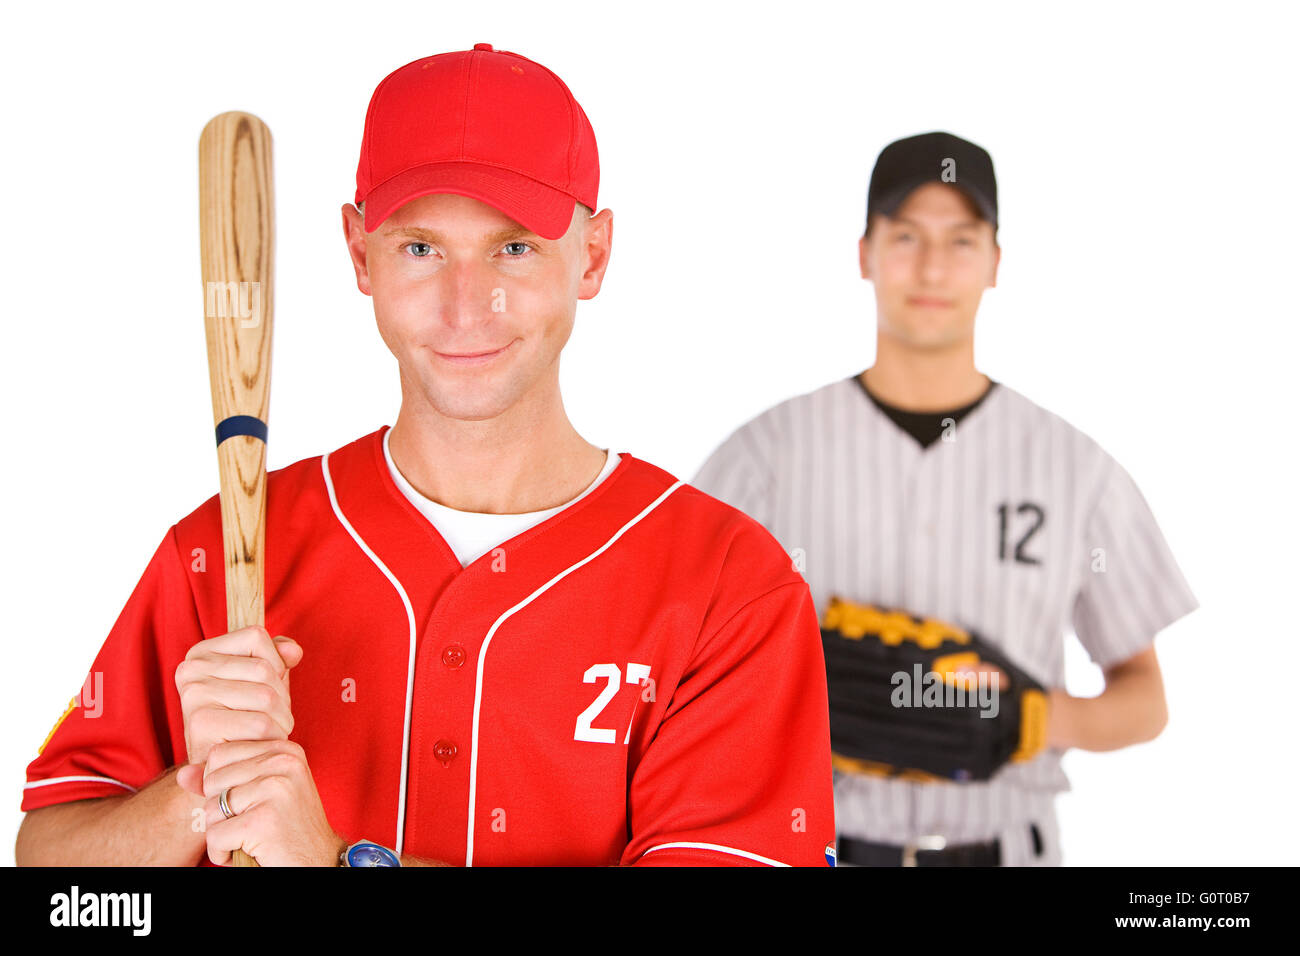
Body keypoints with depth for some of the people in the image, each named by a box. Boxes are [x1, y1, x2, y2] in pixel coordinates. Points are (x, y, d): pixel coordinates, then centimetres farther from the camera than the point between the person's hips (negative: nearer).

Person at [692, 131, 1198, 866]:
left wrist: (1057, 718, -13)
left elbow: (1145, 700, 8)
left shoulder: (1077, 468, 2)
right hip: (823, 843, -1)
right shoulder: (771, 453, -1)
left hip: (1004, 845, 1)